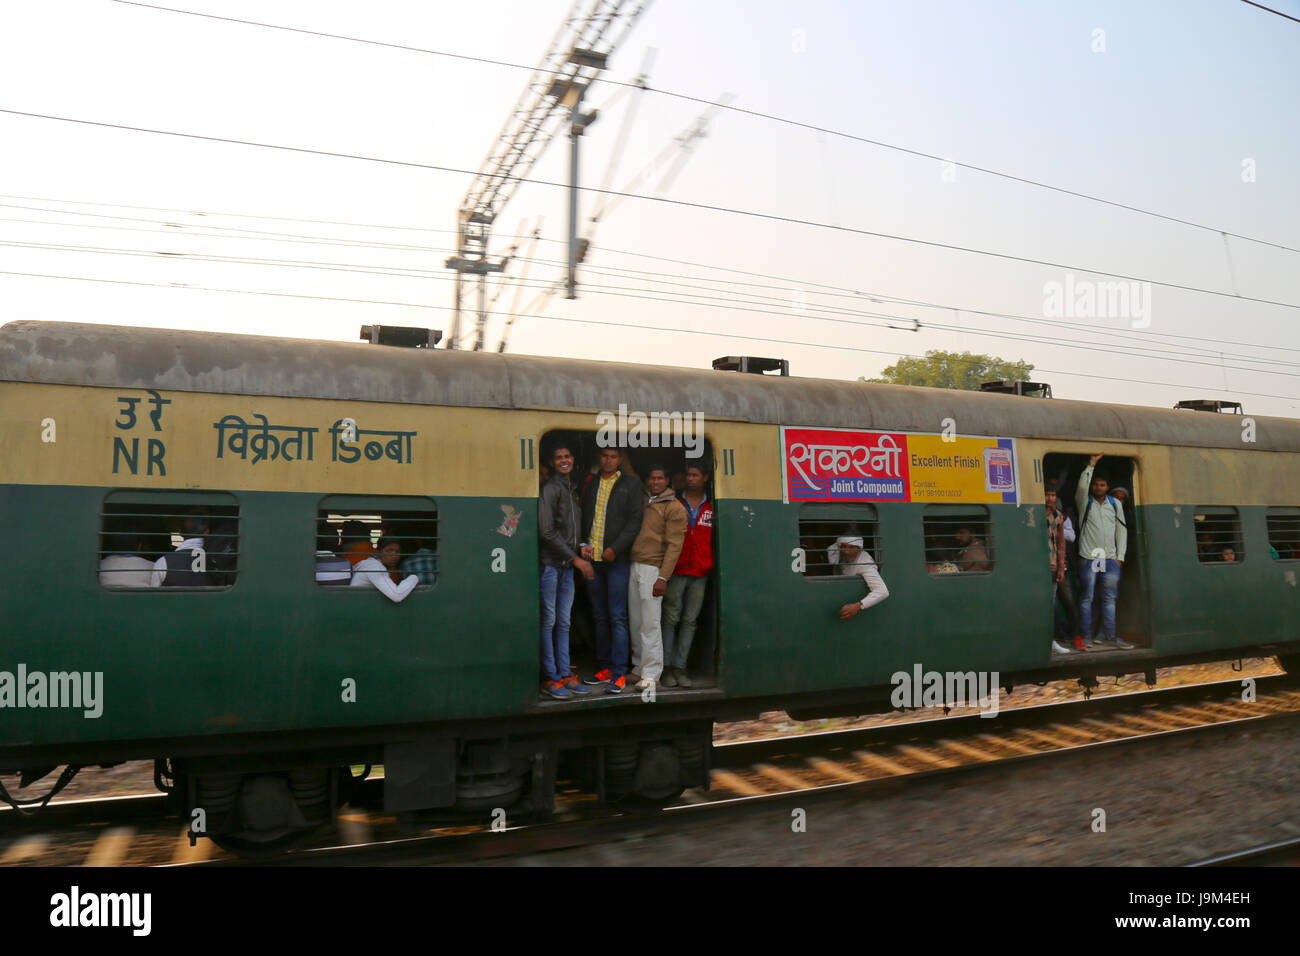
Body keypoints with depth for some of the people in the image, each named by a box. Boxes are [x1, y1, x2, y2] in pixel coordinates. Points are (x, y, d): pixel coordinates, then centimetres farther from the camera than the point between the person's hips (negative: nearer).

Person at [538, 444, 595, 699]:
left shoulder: (572, 490, 17)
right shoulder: (549, 489, -7)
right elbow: (547, 531, -13)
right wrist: (576, 559, -12)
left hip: (568, 564, 7)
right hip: (550, 563, -7)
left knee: (563, 622, 10)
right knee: (549, 621, -3)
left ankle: (564, 674, 16)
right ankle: (549, 678, 3)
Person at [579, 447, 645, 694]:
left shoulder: (630, 484, 1)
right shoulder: (590, 484, 15)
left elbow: (635, 520, -6)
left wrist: (615, 548, -13)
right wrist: (582, 544, 2)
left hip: (617, 559, -5)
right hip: (593, 558, 5)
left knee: (617, 617, -6)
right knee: (600, 617, 9)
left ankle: (619, 673, -3)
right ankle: (604, 668, 17)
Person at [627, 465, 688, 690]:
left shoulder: (674, 507, -3)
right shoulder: (641, 501, 17)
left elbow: (675, 545, -9)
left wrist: (663, 577, -15)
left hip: (653, 569, -6)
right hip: (634, 565, 6)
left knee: (650, 623, -7)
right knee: (635, 621, 8)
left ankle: (651, 673, -1)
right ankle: (639, 666, 19)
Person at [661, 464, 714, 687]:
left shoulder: (711, 509, 11)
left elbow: (715, 540, 16)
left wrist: (711, 566, 6)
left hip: (700, 572, 2)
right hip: (676, 571, -2)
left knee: (690, 620, 3)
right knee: (671, 618, -2)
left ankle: (680, 666, 8)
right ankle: (667, 667, 3)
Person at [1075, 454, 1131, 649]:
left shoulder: (1115, 504, 14)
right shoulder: (1084, 502, 3)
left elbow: (1122, 530, 14)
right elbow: (1081, 486, -18)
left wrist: (1120, 556, 8)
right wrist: (1091, 464, -19)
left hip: (1110, 559, 4)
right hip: (1088, 558, -4)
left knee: (1109, 598, 6)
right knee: (1086, 598, -2)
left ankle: (1109, 635, 13)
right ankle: (1084, 636, 2)